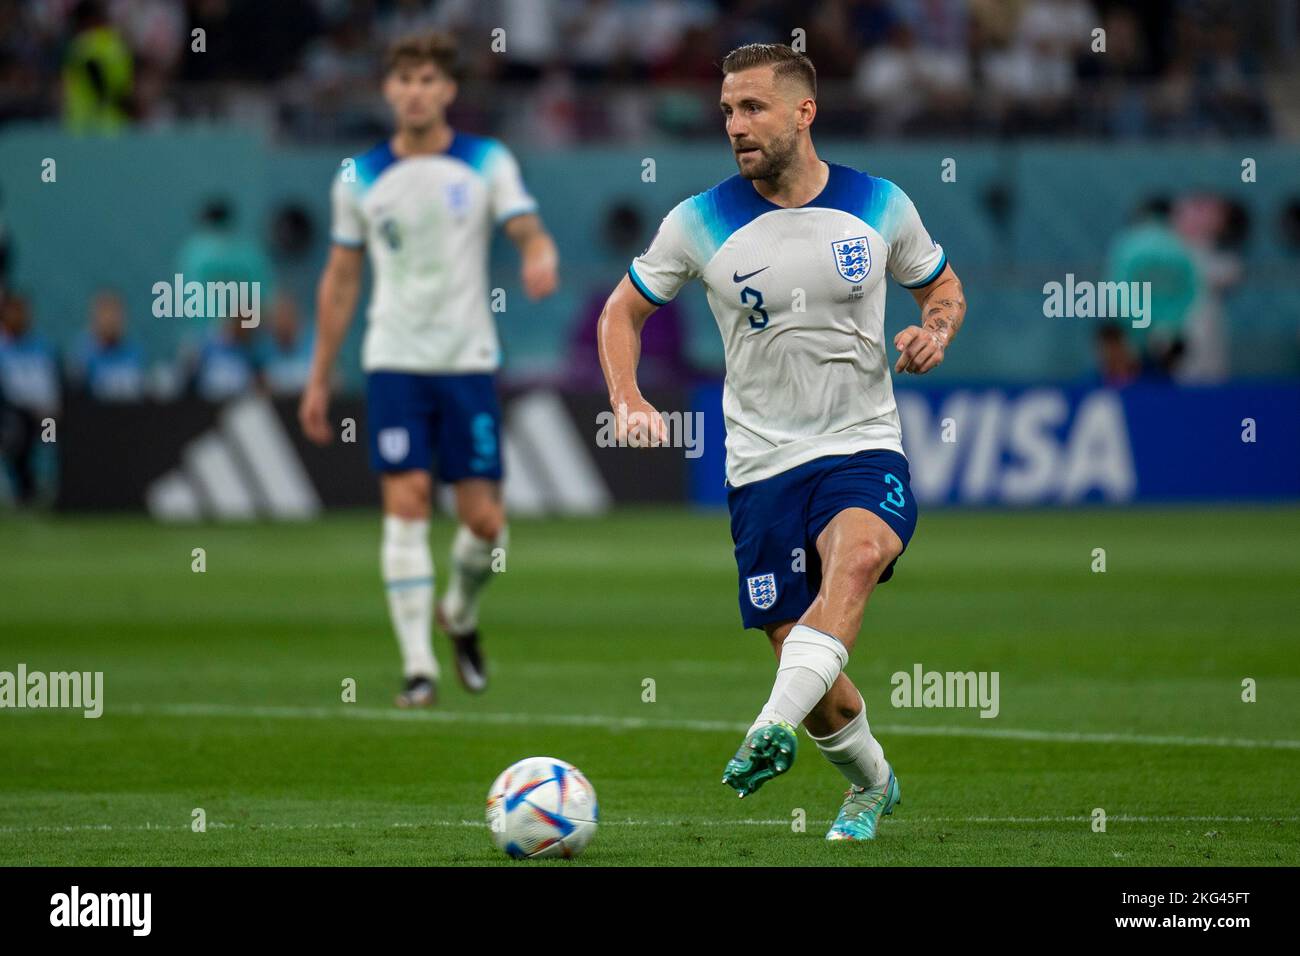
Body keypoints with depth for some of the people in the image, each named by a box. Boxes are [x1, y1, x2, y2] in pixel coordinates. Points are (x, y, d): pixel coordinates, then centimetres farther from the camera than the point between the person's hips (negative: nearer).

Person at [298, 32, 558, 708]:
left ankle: (460, 614, 30)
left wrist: (540, 260, -32)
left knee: (484, 521, -2)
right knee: (406, 505, -12)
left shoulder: (487, 164, 2)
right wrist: (319, 380, 11)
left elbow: (530, 233, -6)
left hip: (468, 361, 0)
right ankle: (418, 666, -9)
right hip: (394, 363, 0)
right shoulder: (360, 178, 6)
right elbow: (341, 280, 12)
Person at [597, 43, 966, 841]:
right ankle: (872, 783, 29)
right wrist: (629, 402, -7)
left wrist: (935, 332, -5)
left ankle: (772, 731, -49)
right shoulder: (702, 223, -1)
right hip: (763, 465, 1)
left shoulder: (880, 206, 1)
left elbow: (944, 288, 18)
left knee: (857, 556, -36)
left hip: (864, 449, -1)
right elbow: (623, 311, 11)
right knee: (806, 665, -2)